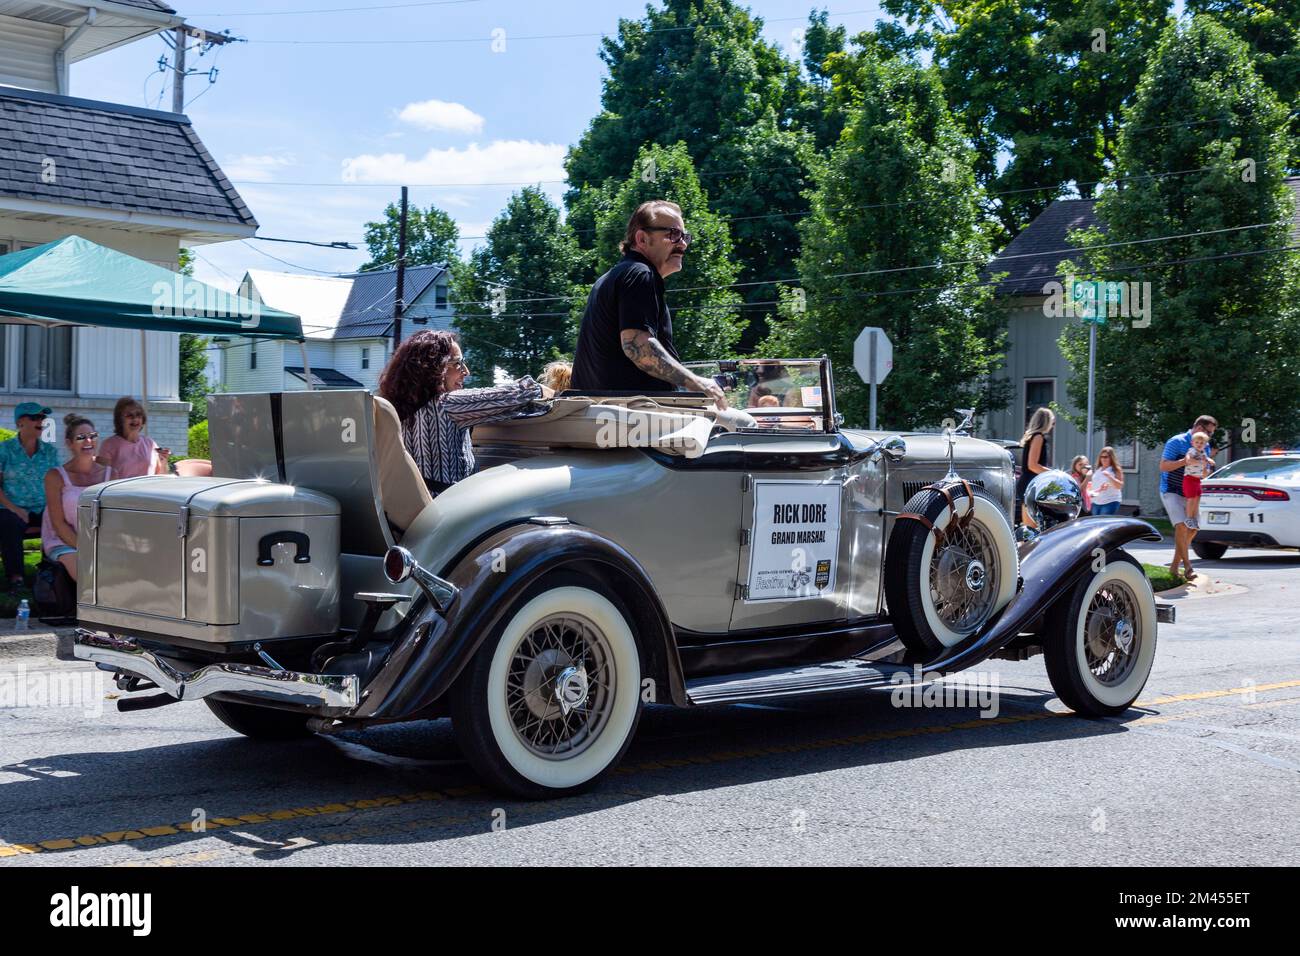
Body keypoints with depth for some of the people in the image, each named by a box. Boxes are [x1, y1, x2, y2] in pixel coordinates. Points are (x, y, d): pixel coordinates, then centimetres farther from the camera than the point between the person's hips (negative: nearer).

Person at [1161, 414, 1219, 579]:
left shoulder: (1204, 447, 9)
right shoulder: (1177, 442, -11)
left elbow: (1204, 474, 15)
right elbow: (1163, 466, -16)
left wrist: (1208, 465, -8)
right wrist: (1186, 461, -26)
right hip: (1171, 491, -8)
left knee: (1192, 529, 6)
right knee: (1181, 526, -21)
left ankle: (1174, 566, 16)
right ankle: (1187, 566, -17)